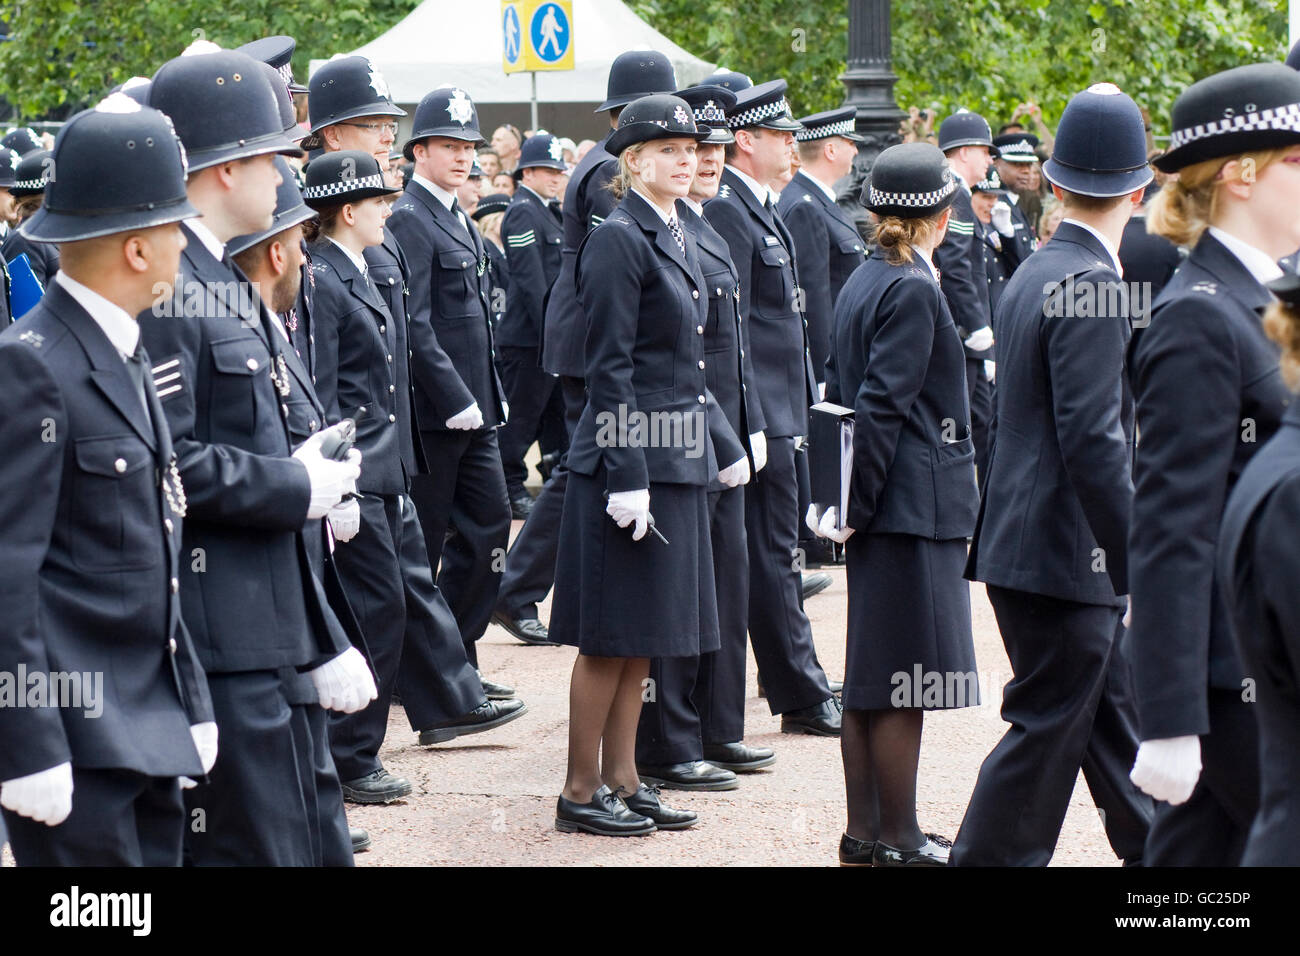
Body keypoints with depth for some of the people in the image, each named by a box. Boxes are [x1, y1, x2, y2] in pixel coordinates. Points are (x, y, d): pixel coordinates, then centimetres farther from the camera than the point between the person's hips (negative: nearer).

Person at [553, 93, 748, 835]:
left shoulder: (681, 241, 14)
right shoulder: (618, 239, -12)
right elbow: (610, 368, -16)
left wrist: (725, 444, 17)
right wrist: (627, 477, -20)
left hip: (678, 462, 9)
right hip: (629, 460, -9)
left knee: (646, 636, 12)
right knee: (613, 636, -2)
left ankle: (622, 780, 20)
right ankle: (581, 793, 6)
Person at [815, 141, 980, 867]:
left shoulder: (863, 283, 12)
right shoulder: (914, 291, -15)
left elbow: (843, 393, 15)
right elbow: (880, 406, -19)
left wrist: (850, 502, 16)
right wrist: (859, 504, -14)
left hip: (883, 507, 9)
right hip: (916, 507, -9)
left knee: (872, 675, 13)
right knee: (906, 679, -3)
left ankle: (866, 832, 18)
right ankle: (898, 840, 3)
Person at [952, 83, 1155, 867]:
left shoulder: (1036, 274, 11)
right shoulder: (1088, 288, -18)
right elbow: (1092, 441, -23)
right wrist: (1138, 567, -19)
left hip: (1027, 534, 10)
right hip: (1064, 556, -10)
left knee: (1115, 713, 16)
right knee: (1048, 729, -2)